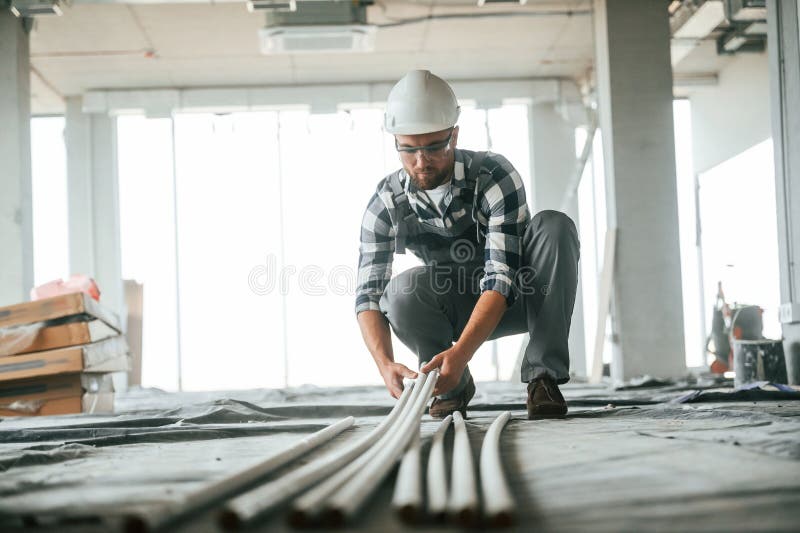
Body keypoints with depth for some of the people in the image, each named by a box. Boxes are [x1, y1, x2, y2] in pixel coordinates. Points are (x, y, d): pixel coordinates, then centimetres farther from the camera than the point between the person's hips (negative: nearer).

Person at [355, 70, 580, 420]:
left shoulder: (495, 176, -27)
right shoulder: (386, 204, -17)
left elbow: (501, 280, -34)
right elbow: (369, 294, -20)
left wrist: (460, 352, -48)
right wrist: (385, 363, -40)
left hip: (514, 299, -1)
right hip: (457, 309, 2)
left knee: (553, 226, -30)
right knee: (402, 291, -32)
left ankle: (543, 376, -25)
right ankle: (454, 386, -3)